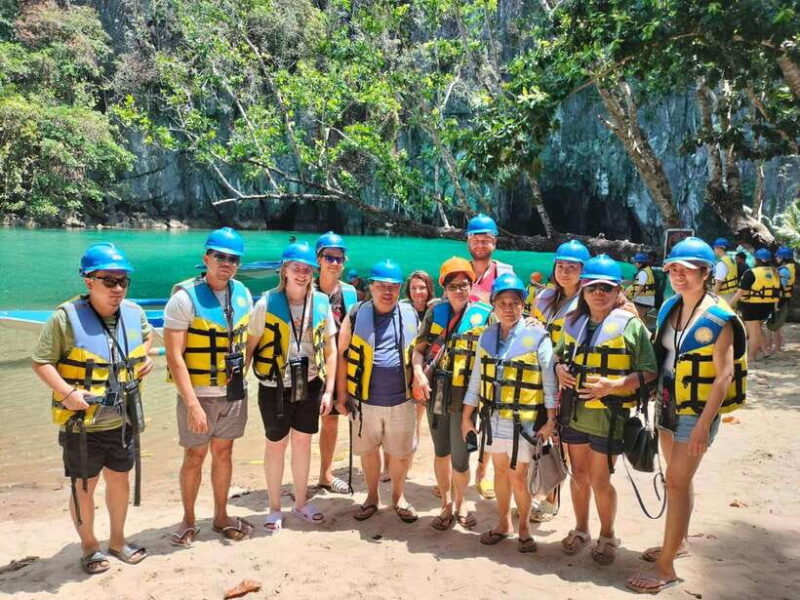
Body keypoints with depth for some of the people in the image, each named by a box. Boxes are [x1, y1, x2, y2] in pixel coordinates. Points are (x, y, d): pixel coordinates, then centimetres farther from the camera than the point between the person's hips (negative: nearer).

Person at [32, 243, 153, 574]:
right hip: (82, 424, -5)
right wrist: (66, 391, -26)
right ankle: (89, 547, 34)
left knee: (119, 479, 19)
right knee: (84, 486, 11)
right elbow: (40, 362, -13)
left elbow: (147, 335, 20)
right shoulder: (66, 317, -18)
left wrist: (145, 357, 1)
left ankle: (117, 540, 40)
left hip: (122, 421, 5)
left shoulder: (134, 313, -2)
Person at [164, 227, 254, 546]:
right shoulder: (185, 297, -15)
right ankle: (188, 520, 28)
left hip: (234, 392, 4)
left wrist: (241, 374, 4)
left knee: (223, 452, 16)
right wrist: (192, 403, -22)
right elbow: (174, 355, -18)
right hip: (198, 394, -4)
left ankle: (221, 517, 31)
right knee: (194, 457, 8)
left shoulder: (242, 294, 1)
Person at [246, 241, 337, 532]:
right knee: (277, 444, 12)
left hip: (309, 386, 3)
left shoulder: (321, 303, -4)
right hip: (275, 387, -2)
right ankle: (274, 508, 31)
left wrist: (328, 390, -1)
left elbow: (330, 350, 2)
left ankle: (301, 502, 36)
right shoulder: (267, 303, -12)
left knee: (302, 441, 16)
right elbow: (249, 346, -6)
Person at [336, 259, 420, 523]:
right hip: (365, 400, 0)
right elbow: (343, 355, 0)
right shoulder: (356, 315, -4)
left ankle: (398, 496, 34)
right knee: (368, 450, 14)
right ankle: (372, 497, 34)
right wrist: (341, 394, -1)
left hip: (402, 400, 1)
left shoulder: (410, 315, 2)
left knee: (401, 452, 11)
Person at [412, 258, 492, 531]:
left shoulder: (485, 315, -4)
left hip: (465, 397, -3)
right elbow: (419, 348, 7)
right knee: (441, 452, 16)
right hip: (435, 395, 3)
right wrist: (418, 372, -10)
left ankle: (459, 503, 31)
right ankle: (446, 505, 35)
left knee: (460, 457, 4)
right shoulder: (435, 312, 5)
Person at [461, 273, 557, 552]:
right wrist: (466, 416, 10)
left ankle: (524, 527, 25)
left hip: (524, 421, -4)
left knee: (518, 476, 2)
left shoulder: (537, 336, -10)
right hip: (493, 418, 5)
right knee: (500, 471, 17)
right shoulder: (487, 336, 4)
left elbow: (550, 381, -8)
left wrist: (550, 420, -11)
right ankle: (503, 523, 34)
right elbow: (476, 378, 10)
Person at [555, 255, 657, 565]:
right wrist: (560, 370, -1)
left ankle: (607, 536, 29)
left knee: (599, 479, 5)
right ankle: (581, 529, 36)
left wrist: (612, 385, -22)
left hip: (608, 415, -5)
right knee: (579, 475, 16)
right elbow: (559, 355, 22)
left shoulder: (631, 325, -9)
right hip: (574, 412, 5)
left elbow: (649, 373, -10)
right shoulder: (573, 323, 7)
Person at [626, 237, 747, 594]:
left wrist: (704, 424, -21)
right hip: (668, 405, 7)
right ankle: (678, 543, 36)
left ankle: (666, 568, 4)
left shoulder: (718, 317, -17)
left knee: (677, 482, -5)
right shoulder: (668, 308, 4)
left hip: (697, 411, -7)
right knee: (678, 477, 19)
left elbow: (725, 375, -19)